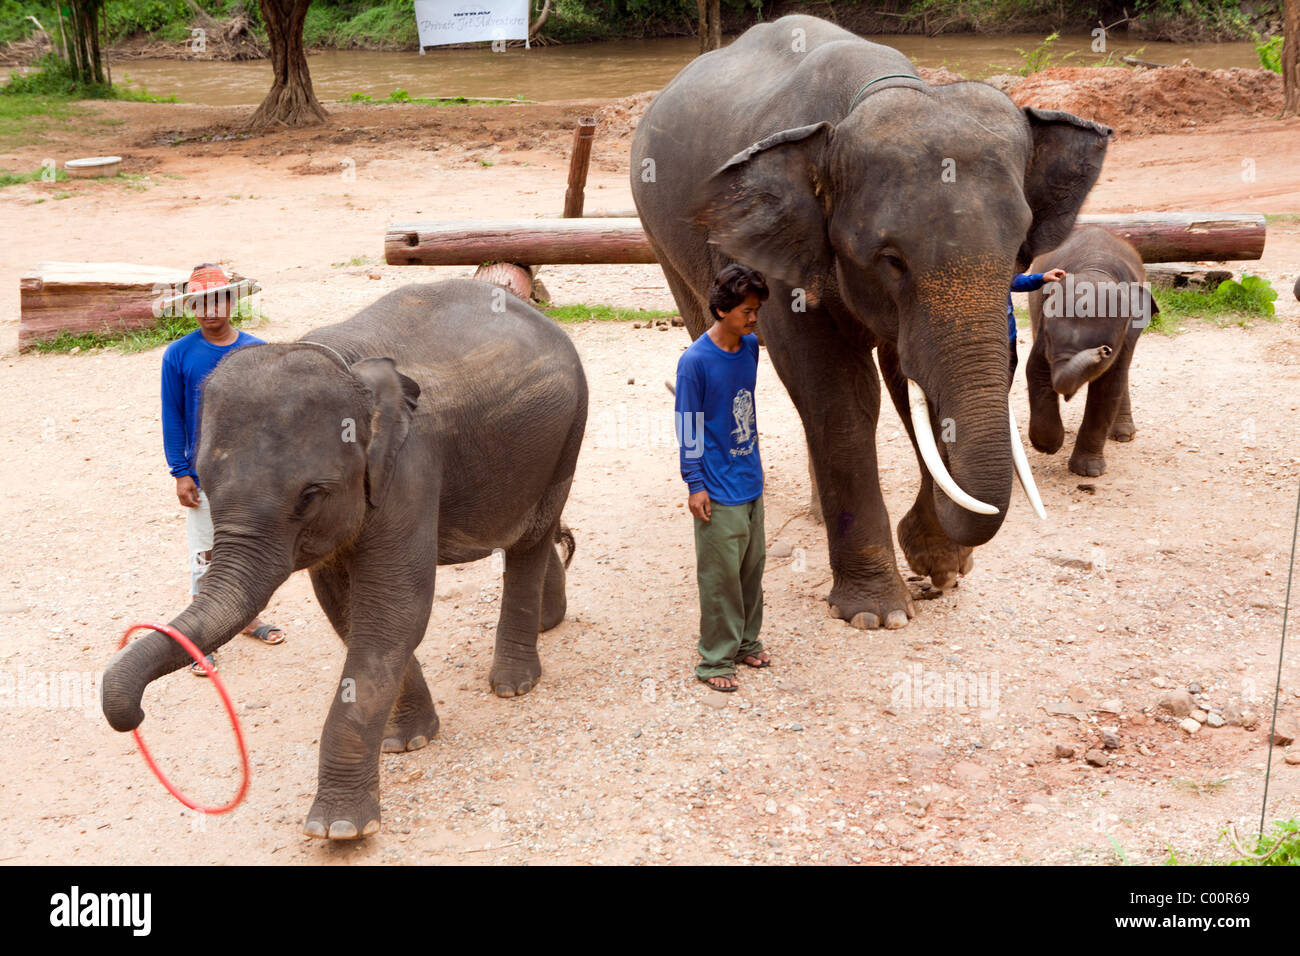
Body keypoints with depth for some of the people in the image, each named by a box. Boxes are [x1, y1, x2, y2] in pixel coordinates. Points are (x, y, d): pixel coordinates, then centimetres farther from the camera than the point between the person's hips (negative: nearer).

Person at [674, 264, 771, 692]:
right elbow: (688, 427, -13)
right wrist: (695, 484, -13)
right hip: (719, 492, -7)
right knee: (721, 576, -1)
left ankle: (746, 642, 31)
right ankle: (715, 660, 10)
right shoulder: (695, 361, -16)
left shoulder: (750, 346, 4)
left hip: (751, 483, 7)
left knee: (752, 567, 16)